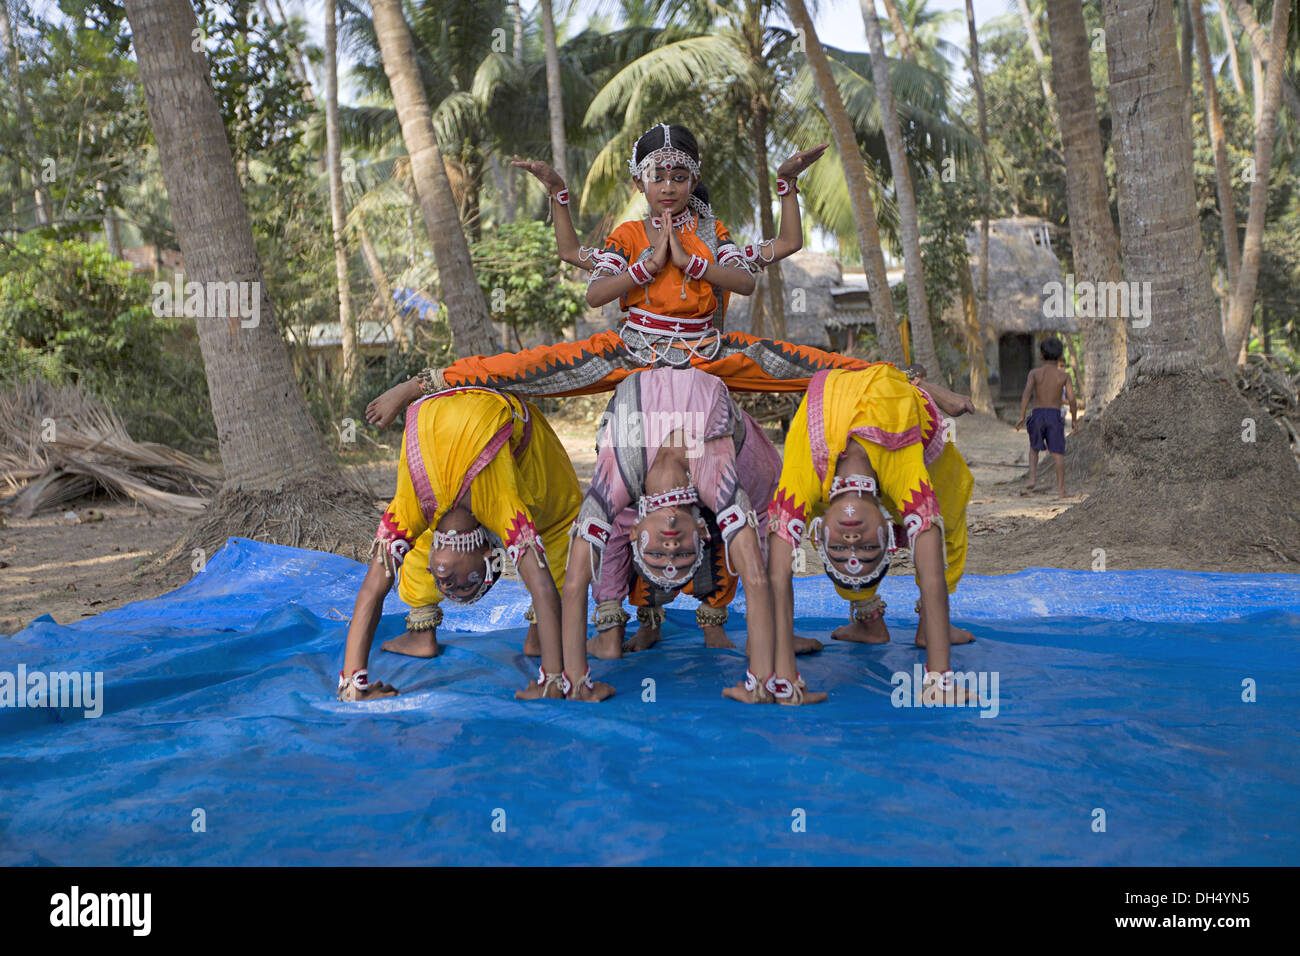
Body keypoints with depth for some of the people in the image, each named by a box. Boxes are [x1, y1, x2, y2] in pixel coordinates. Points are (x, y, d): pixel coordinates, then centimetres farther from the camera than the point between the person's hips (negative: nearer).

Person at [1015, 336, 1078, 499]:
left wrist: (1021, 417, -13)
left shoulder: (1035, 373, 1)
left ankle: (1032, 478, 2)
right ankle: (1060, 489, -1)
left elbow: (1027, 393, -13)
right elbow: (1072, 400, -3)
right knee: (1058, 453, 3)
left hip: (1037, 414, 1)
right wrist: (1074, 420, 9)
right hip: (1055, 415, -1)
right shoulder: (1064, 375, 1)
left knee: (1034, 449, 21)